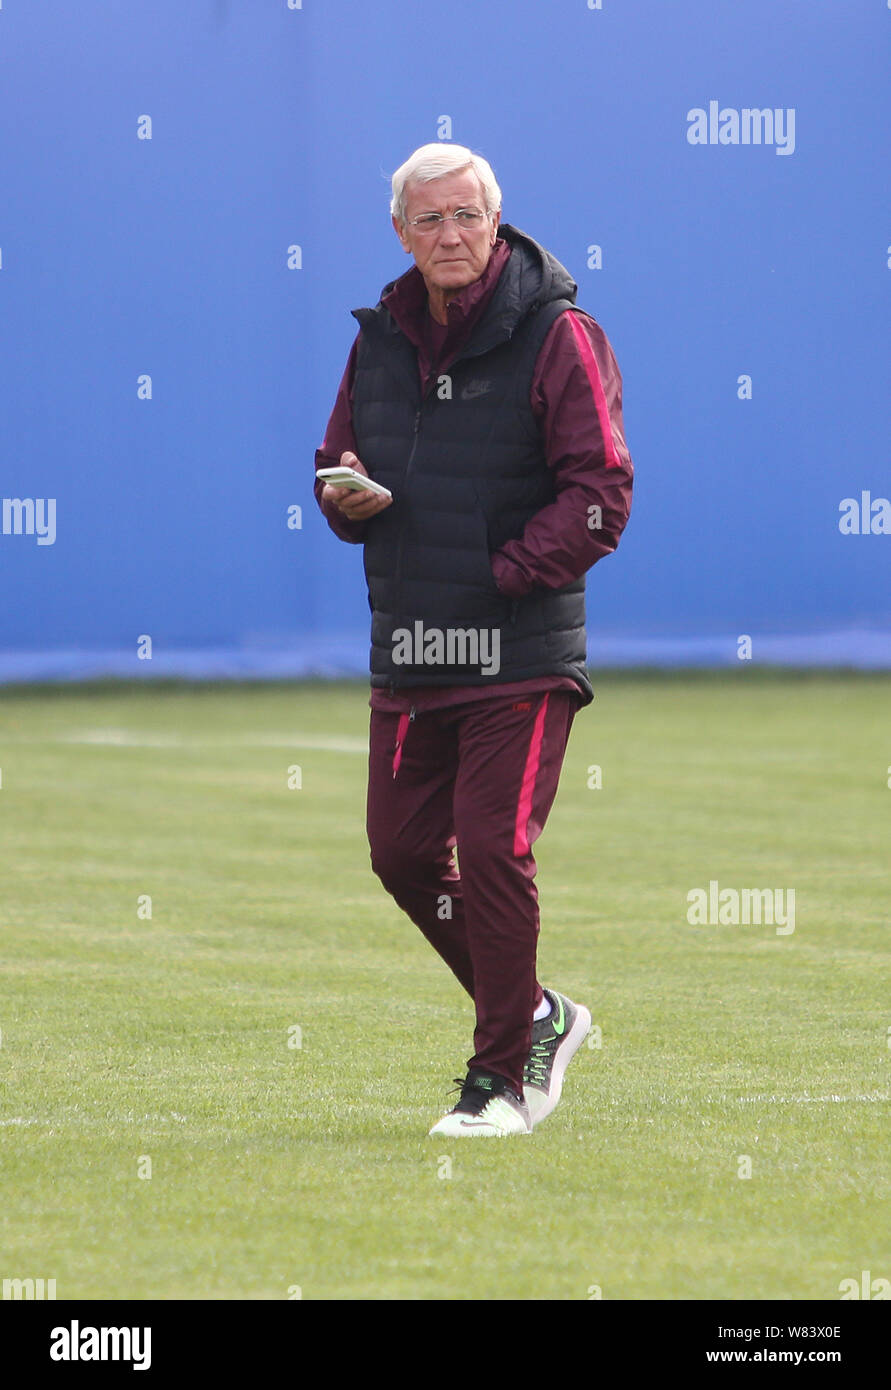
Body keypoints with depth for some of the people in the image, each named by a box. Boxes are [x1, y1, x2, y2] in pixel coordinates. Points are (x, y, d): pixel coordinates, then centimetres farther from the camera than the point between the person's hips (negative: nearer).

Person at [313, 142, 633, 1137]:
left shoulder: (556, 337, -6)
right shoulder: (381, 341, 12)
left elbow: (600, 494, -10)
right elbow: (339, 473, 23)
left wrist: (504, 573, -16)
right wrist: (347, 497, -1)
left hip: (521, 653, -6)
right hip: (406, 655, 6)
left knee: (493, 852, -9)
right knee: (403, 852, 8)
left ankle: (502, 1076, 1)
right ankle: (534, 1015, 27)